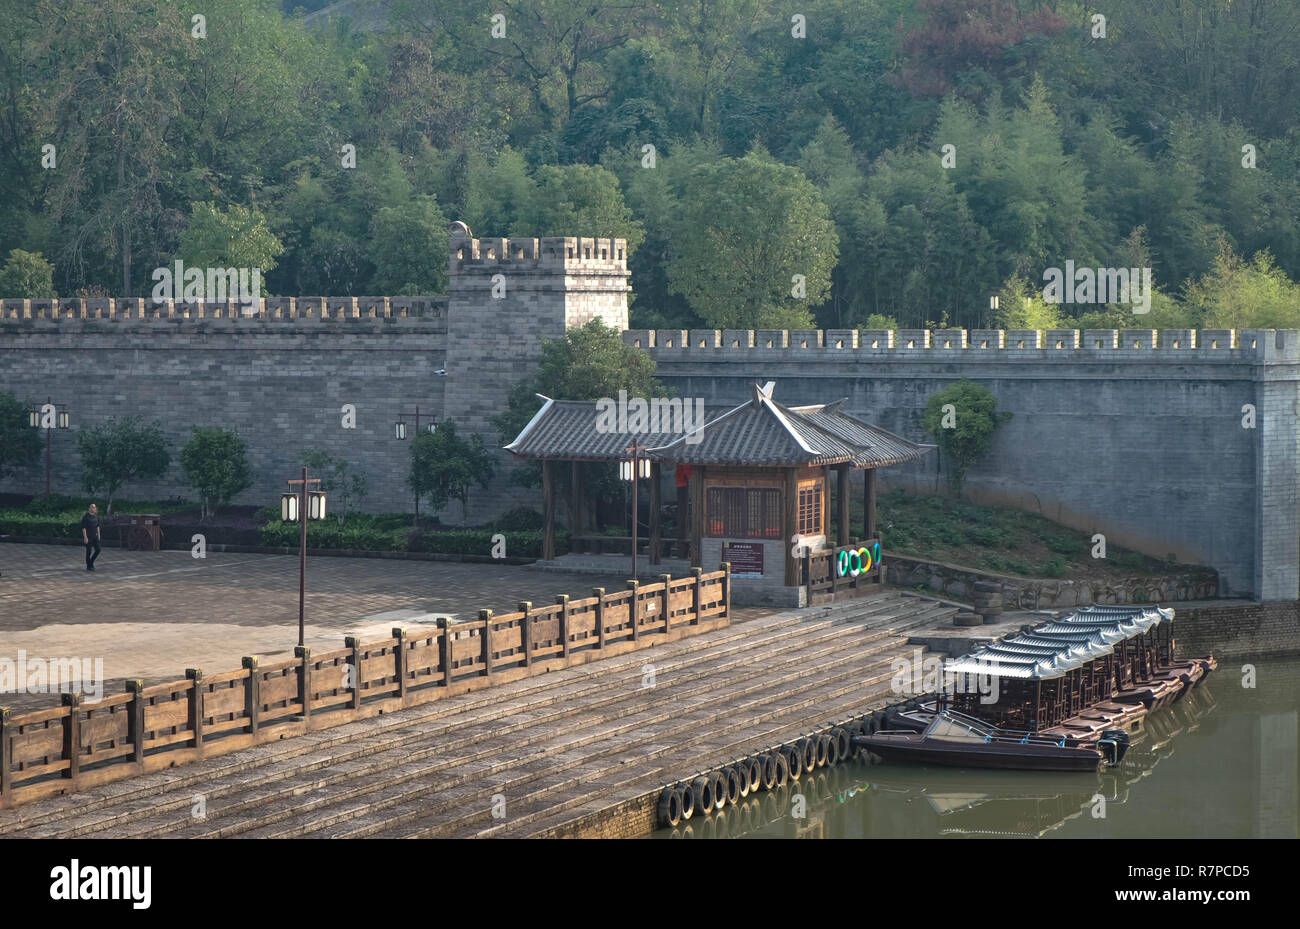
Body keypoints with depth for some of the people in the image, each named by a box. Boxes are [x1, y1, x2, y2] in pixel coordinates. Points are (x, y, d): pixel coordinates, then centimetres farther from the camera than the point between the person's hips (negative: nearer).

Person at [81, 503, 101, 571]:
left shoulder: (96, 516, 7)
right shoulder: (86, 517, -14)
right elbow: (83, 527, -15)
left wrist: (98, 535, 13)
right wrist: (85, 537, -19)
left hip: (94, 536, 6)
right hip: (88, 537, -6)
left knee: (97, 550, -1)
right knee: (89, 551, -1)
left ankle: (91, 562, 19)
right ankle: (88, 566, 10)